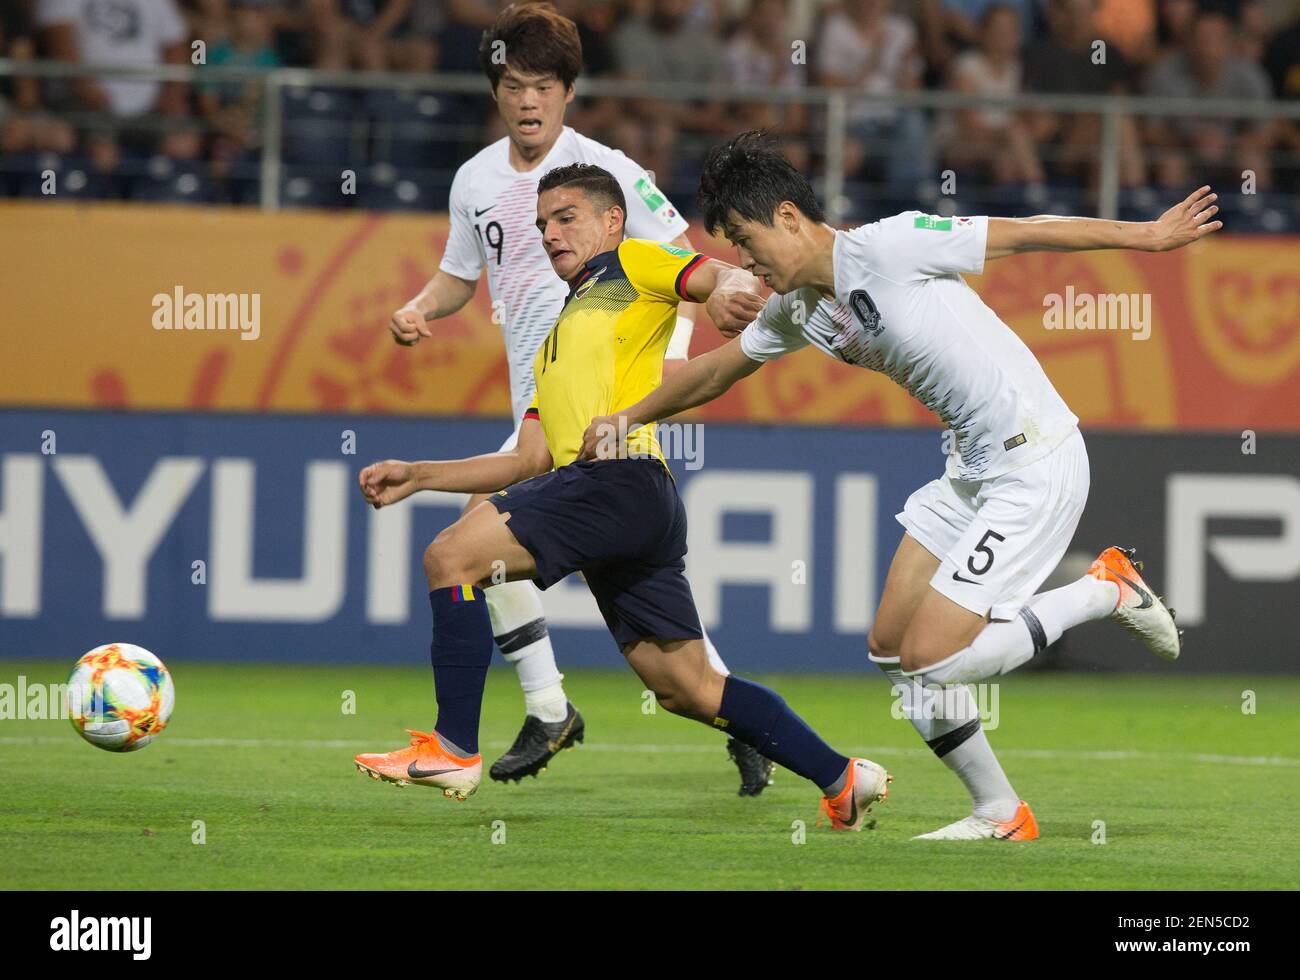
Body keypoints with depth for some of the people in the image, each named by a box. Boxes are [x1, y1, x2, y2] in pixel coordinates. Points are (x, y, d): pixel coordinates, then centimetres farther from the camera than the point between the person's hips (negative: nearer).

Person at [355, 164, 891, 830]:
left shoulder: (632, 265, 12)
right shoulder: (555, 345, 35)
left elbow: (731, 277, -4)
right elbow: (529, 460, 30)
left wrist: (734, 292, -29)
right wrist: (417, 476, 24)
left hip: (620, 475, -9)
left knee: (452, 555, -17)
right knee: (690, 691, 6)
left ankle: (455, 749, -18)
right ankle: (840, 777, 10)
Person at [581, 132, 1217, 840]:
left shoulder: (884, 248, -18)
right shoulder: (796, 309, 8)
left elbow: (1024, 234, -15)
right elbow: (715, 370, 26)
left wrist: (1148, 236, -13)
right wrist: (628, 417, 29)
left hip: (1036, 463, -9)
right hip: (973, 468, 9)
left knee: (929, 656, -13)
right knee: (891, 647, 7)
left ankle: (1106, 590, 3)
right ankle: (1000, 814, 17)